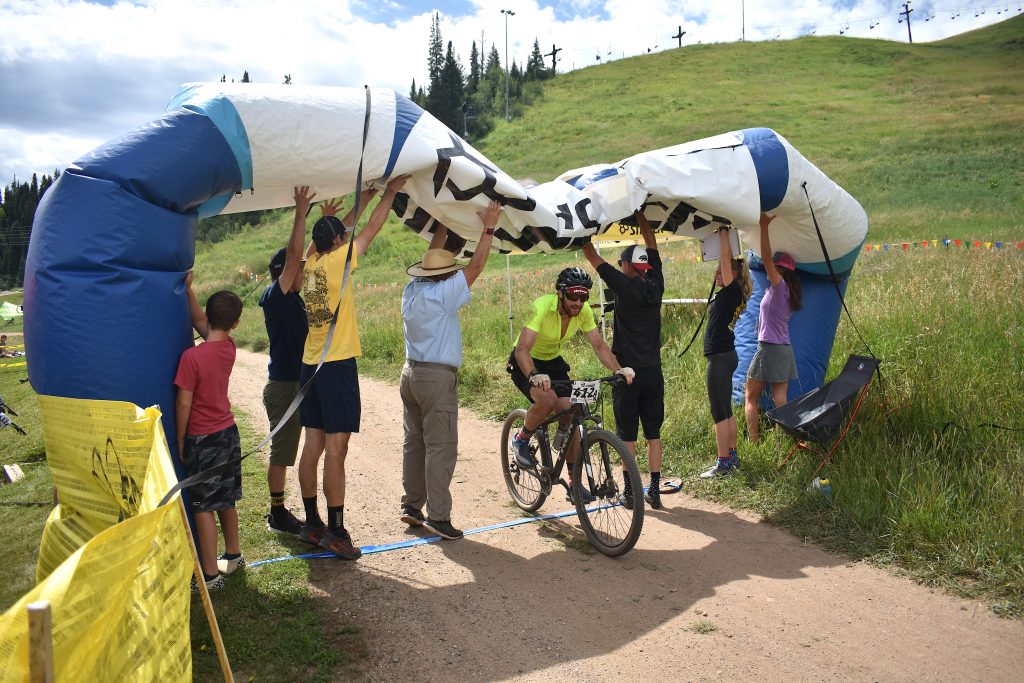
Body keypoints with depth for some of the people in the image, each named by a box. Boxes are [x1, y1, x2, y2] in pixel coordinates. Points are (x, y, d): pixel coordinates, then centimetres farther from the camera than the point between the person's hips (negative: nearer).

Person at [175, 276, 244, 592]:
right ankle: (233, 555, 34)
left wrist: (180, 442, -5)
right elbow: (199, 322, 11)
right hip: (229, 433, 6)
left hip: (203, 439, -6)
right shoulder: (229, 347, -3)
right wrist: (188, 289, 7)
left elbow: (183, 404, -15)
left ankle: (211, 574, 9)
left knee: (203, 506, 3)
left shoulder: (192, 356, -20)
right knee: (225, 500, 20)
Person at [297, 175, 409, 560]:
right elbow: (372, 229, -2)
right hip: (337, 365, -8)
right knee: (336, 450, -6)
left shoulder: (312, 264, 10)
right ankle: (335, 532, -2)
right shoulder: (336, 262, -9)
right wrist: (391, 193, 10)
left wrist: (364, 198, 29)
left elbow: (334, 232, 25)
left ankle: (312, 524, 19)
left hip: (311, 365, 8)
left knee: (313, 447, 10)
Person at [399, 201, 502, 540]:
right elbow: (475, 268, -14)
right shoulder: (441, 295, -15)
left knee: (414, 442, 14)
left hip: (411, 372, 9)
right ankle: (438, 515, -3)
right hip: (437, 376, -9)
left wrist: (443, 226, 24)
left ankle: (411, 506, 21)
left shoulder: (412, 289, 5)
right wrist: (488, 228, -9)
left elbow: (432, 258, 19)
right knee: (441, 448, -5)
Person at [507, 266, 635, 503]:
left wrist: (618, 369, -26)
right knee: (547, 399, -33)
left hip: (553, 362, 5)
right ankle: (521, 441, -3)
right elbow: (522, 349, -39)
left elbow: (599, 345, -9)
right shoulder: (543, 306, -32)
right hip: (525, 363, -5)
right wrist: (534, 376, -56)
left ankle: (574, 483, 5)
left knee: (569, 417, -7)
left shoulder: (584, 312, -15)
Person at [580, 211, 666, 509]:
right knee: (653, 433, 10)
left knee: (627, 434, 4)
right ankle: (654, 491, 13)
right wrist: (639, 213, 23)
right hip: (653, 372, 5)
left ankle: (629, 492, 9)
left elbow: (593, 257, -5)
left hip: (627, 372, -4)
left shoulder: (625, 286, -11)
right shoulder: (656, 284, 2)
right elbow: (651, 242, 14)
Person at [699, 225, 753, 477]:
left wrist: (723, 231, -7)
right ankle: (732, 457, 24)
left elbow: (726, 256, -17)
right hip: (725, 355, 10)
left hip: (720, 357, -10)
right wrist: (720, 234, 20)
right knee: (725, 410, 16)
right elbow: (723, 259, 25)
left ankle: (723, 463, -1)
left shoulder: (732, 291, -11)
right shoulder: (728, 294, 12)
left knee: (719, 412, -5)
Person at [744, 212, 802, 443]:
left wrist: (764, 226, -20)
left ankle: (752, 443, 1)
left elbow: (766, 257, -20)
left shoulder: (779, 286, -11)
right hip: (784, 349, 8)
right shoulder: (786, 292, 12)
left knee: (751, 399, 2)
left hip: (769, 348, -8)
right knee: (781, 400, 7)